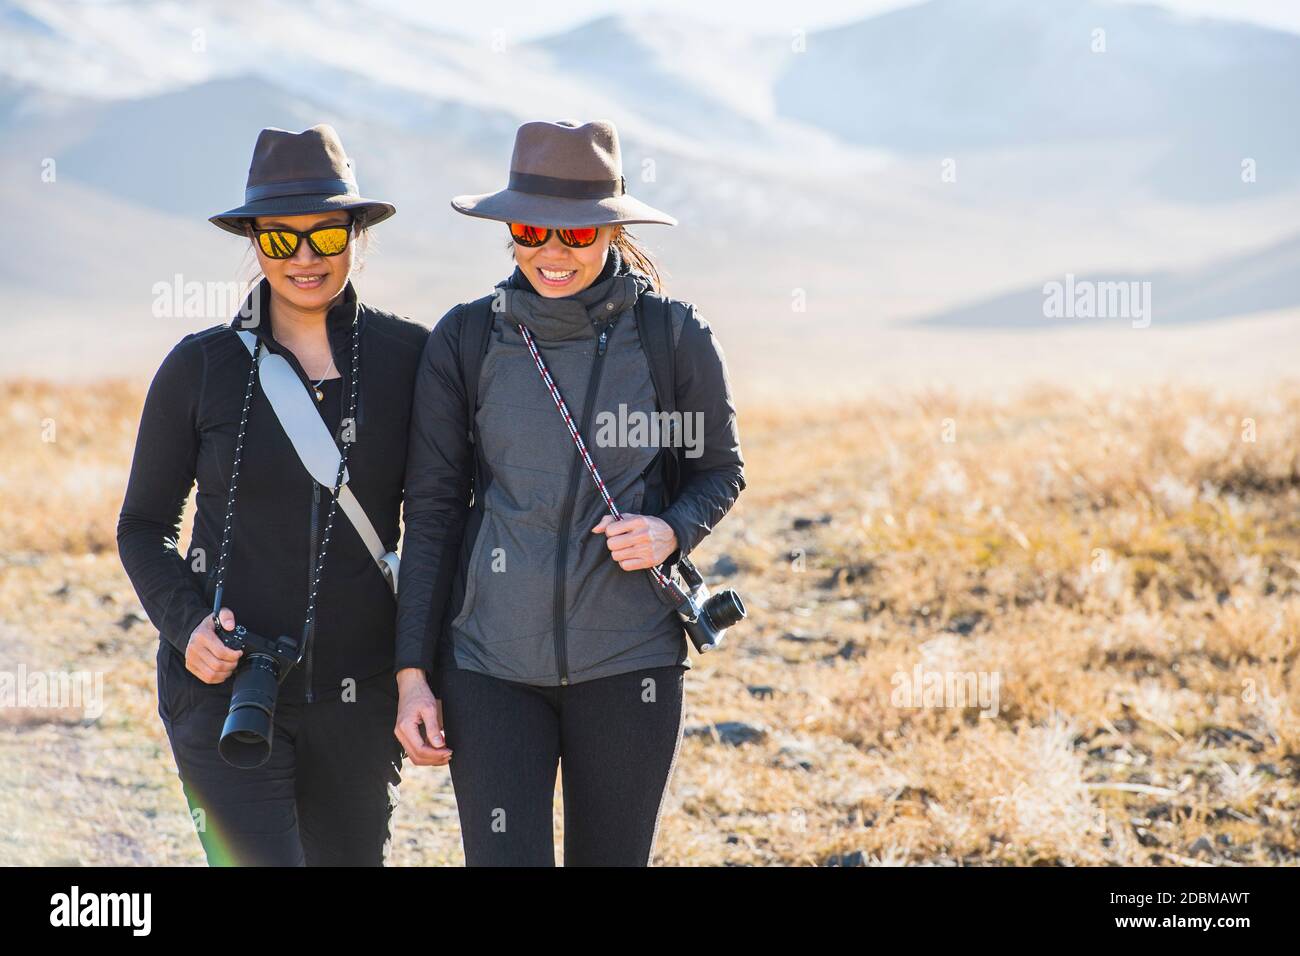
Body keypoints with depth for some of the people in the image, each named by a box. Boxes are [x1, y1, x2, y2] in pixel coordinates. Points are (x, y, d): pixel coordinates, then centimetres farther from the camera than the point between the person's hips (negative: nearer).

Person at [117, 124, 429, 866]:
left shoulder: (408, 357, 0)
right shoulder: (201, 366, -2)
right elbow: (143, 526, 6)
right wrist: (185, 624, -11)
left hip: (358, 693, 2)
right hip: (226, 686, -2)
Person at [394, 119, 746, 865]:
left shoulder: (673, 337, -3)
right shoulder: (466, 340, -1)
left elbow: (720, 470, 10)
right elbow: (433, 512, 2)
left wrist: (671, 531, -13)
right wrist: (414, 673, -1)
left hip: (628, 663, 0)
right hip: (491, 664, 0)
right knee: (505, 857, -6)